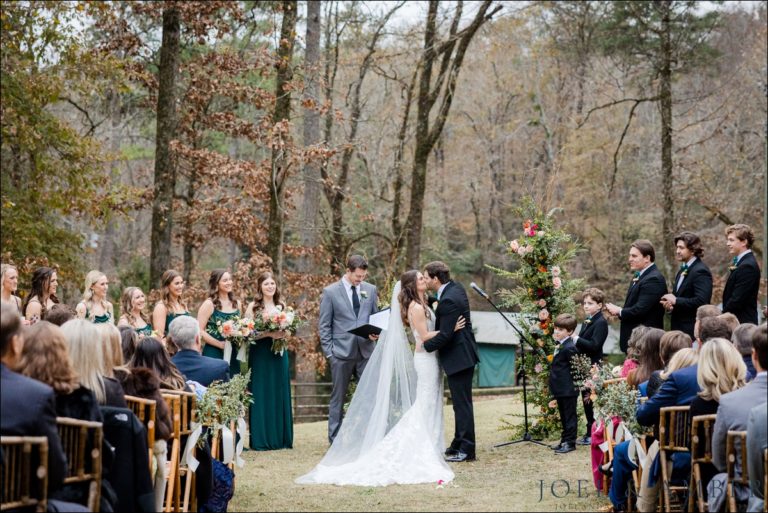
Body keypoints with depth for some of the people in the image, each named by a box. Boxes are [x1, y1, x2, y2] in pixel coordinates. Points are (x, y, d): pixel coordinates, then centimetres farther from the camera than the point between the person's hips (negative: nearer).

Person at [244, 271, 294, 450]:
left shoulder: (282, 306, 11)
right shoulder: (253, 307, -2)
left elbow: (288, 331, 14)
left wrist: (282, 333, -9)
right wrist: (268, 333, -19)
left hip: (279, 354, 4)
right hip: (260, 355, -4)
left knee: (280, 395, 6)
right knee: (261, 396, -3)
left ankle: (281, 438, 12)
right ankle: (261, 440, 1)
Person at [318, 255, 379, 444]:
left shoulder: (370, 290, 8)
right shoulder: (330, 292, -2)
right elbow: (324, 325, 0)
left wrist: (376, 333, -4)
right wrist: (329, 352, -6)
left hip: (366, 351, 3)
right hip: (342, 352, -3)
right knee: (338, 397, 5)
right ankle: (335, 439, 11)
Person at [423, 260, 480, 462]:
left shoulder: (448, 300, -24)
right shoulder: (456, 288, 7)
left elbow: (445, 334, -24)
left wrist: (425, 345, -12)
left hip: (458, 357, -11)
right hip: (463, 354, 11)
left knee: (462, 404, -3)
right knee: (460, 402, 17)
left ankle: (466, 450, 3)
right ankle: (459, 444, 27)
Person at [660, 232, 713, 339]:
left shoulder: (701, 271, -13)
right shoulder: (682, 270, 17)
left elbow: (701, 301, -23)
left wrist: (676, 301, -17)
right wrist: (670, 304, 4)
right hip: (679, 328, 9)